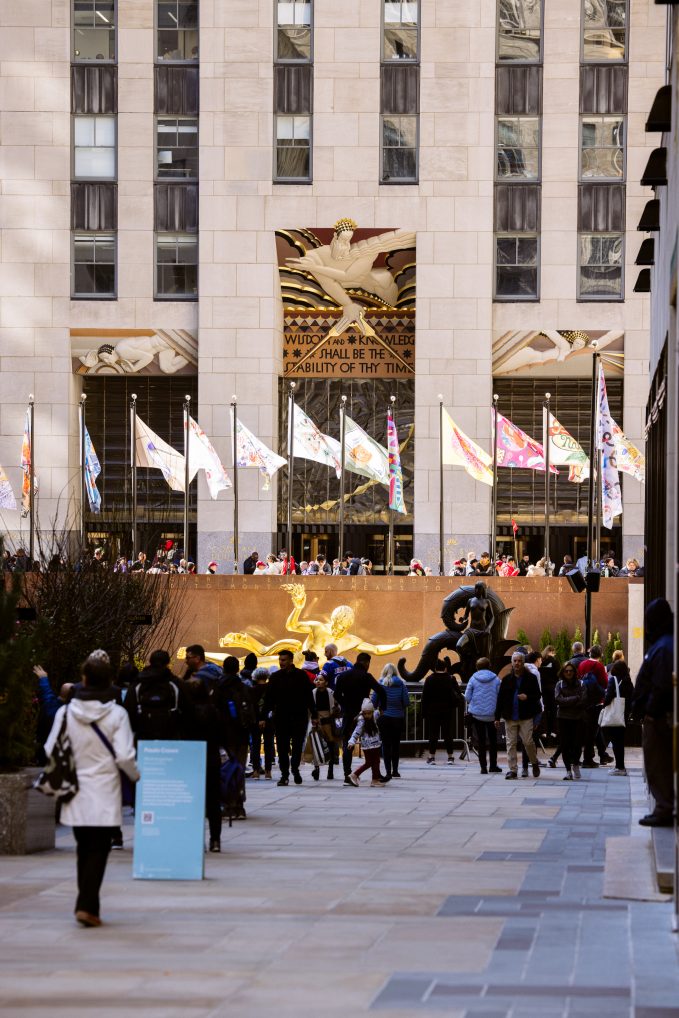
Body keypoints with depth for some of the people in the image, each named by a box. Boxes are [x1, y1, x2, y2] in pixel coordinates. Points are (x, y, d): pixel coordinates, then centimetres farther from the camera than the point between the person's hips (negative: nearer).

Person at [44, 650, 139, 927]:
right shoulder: (116, 714, -11)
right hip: (104, 794, -3)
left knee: (84, 849, 16)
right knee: (99, 850, 1)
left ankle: (87, 905, 20)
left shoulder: (65, 712, -4)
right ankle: (87, 906, -12)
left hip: (75, 791, 3)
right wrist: (135, 776, 7)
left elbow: (50, 750, 0)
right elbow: (124, 756, -13)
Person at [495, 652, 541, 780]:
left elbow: (537, 695, 5)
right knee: (511, 743, 1)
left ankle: (535, 763, 20)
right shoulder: (507, 679, 9)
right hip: (510, 717, 3)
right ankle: (512, 770, 5)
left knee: (528, 741, -7)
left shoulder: (531, 678, 2)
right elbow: (500, 699, 9)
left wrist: (527, 697, -17)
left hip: (526, 717, -3)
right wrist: (497, 717, 5)